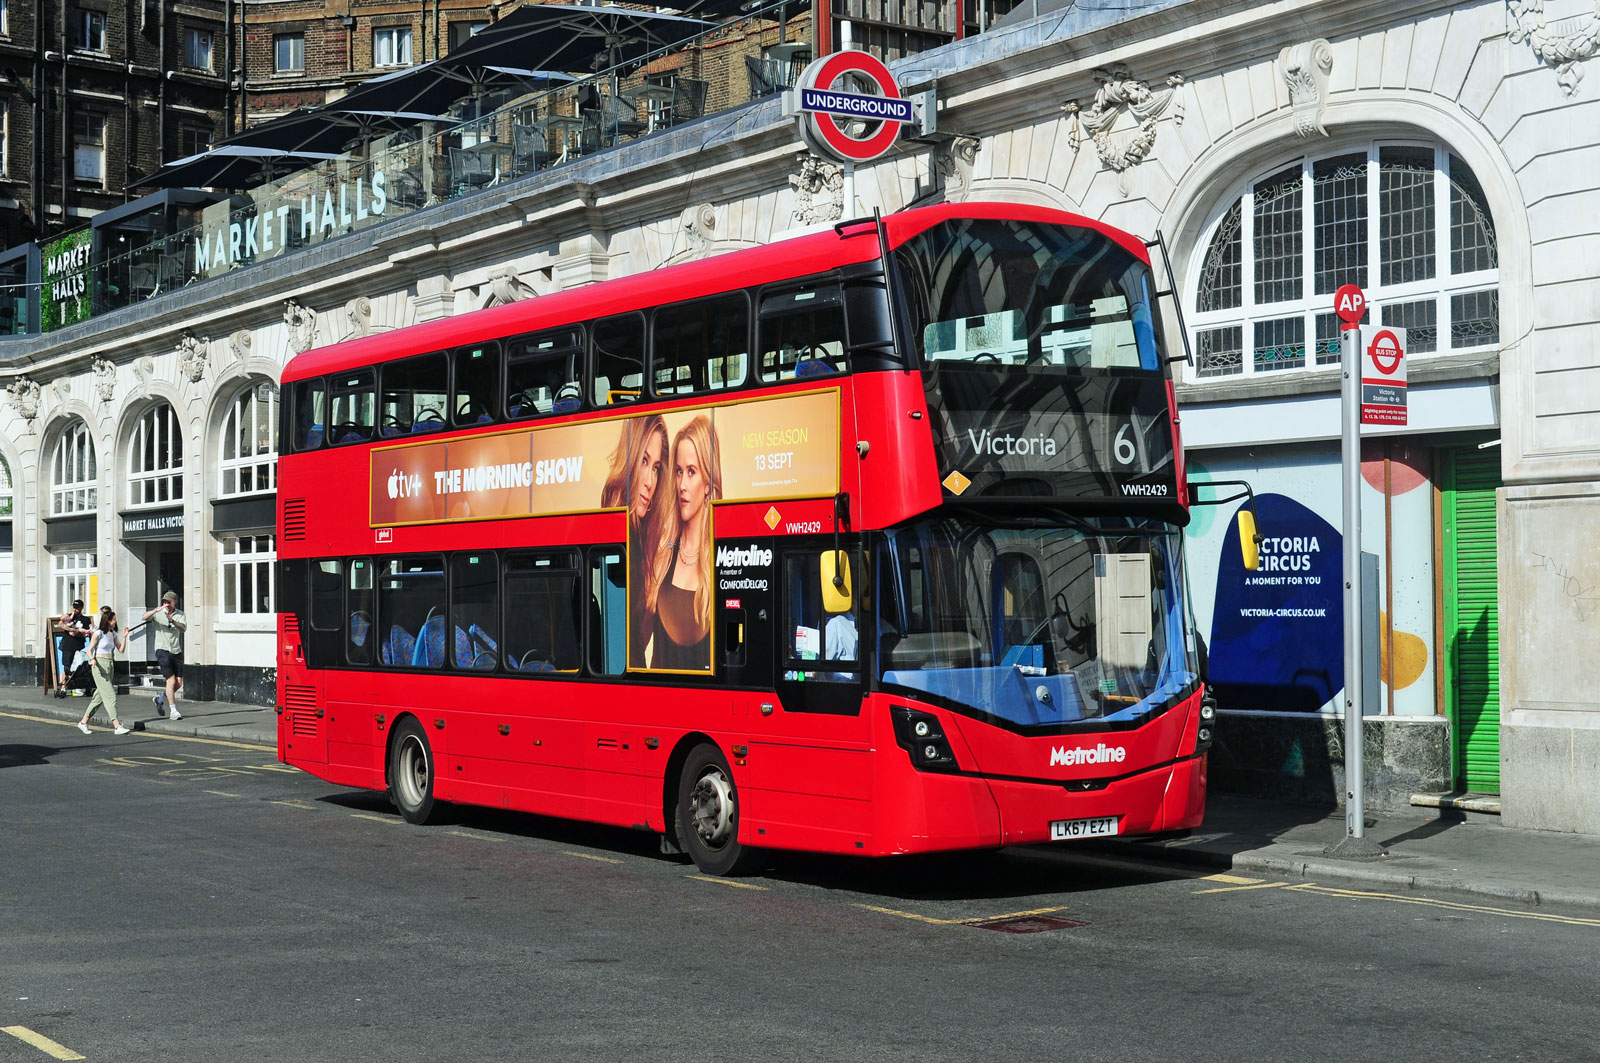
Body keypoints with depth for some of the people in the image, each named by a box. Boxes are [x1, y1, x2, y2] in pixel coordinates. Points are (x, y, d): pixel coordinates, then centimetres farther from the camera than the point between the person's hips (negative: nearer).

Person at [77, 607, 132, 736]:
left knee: (100, 696, 11)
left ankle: (83, 722, 22)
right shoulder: (98, 634, -7)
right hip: (100, 665, -8)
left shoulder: (113, 634, 13)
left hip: (110, 666, 8)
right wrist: (92, 659, -28)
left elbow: (121, 649, 14)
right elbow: (89, 650, -8)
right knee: (110, 696, -12)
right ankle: (117, 726, -16)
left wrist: (124, 637, 2)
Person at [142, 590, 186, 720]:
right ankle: (173, 711, -11)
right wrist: (156, 610, -37)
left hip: (176, 651, 4)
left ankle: (161, 699, 30)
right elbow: (145, 617, -20)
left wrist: (172, 620, -32)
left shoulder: (179, 615, 5)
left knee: (179, 683, 5)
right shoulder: (158, 613, 0)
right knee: (171, 680, -14)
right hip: (163, 650, -4)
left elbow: (184, 628, -14)